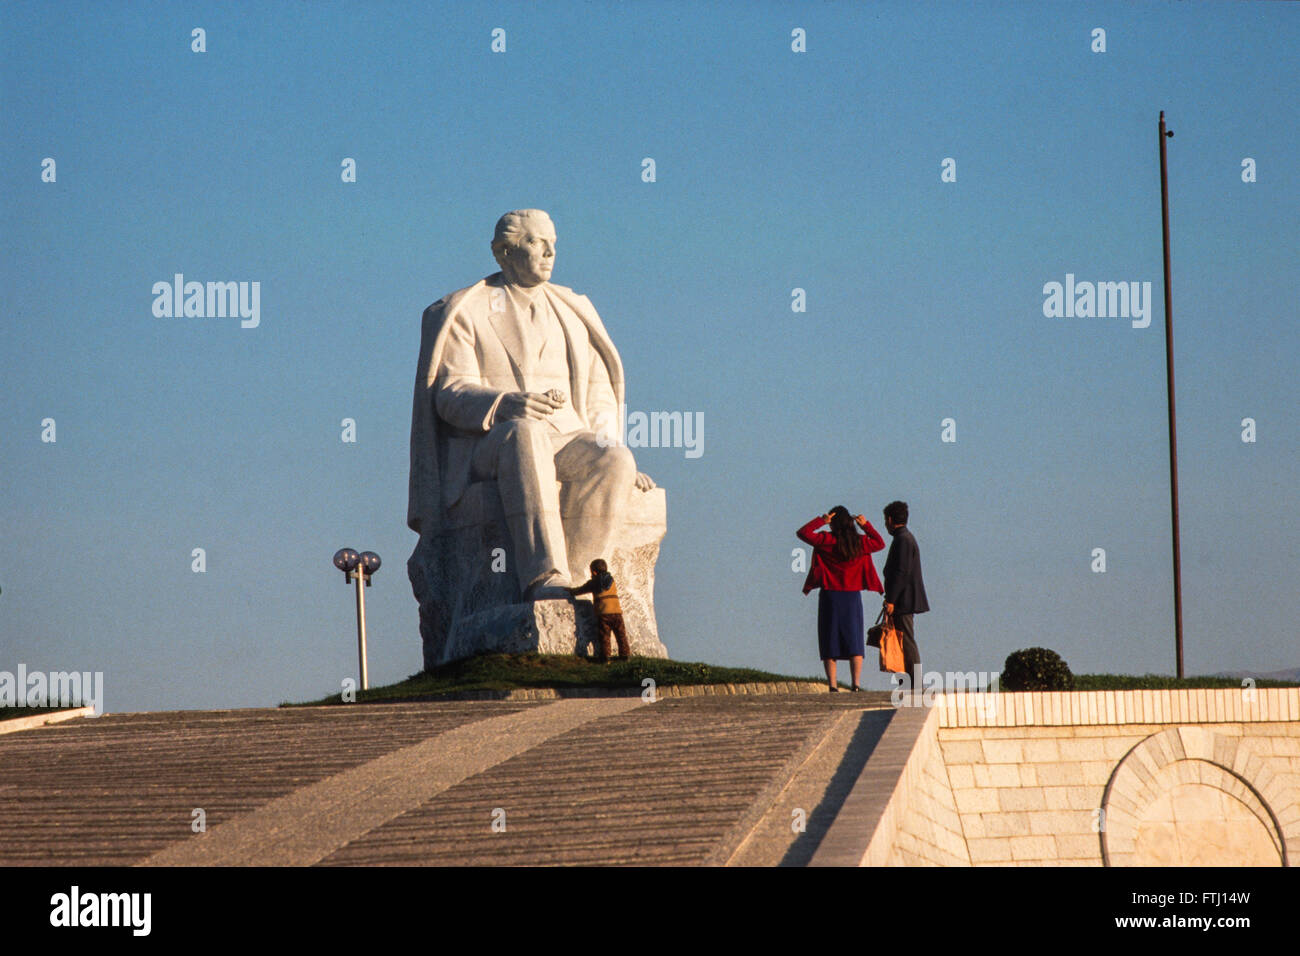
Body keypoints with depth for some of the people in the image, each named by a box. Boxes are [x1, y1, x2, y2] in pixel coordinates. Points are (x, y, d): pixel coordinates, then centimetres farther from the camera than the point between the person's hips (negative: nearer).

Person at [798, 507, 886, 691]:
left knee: (830, 642, 2)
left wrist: (820, 520, -4)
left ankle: (833, 685, -6)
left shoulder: (827, 540, -9)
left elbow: (802, 533, -7)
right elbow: (880, 543, 19)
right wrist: (866, 525, 17)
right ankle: (856, 683, -5)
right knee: (853, 641, 6)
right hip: (853, 595, 2)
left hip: (830, 596, -2)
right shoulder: (860, 542, 1)